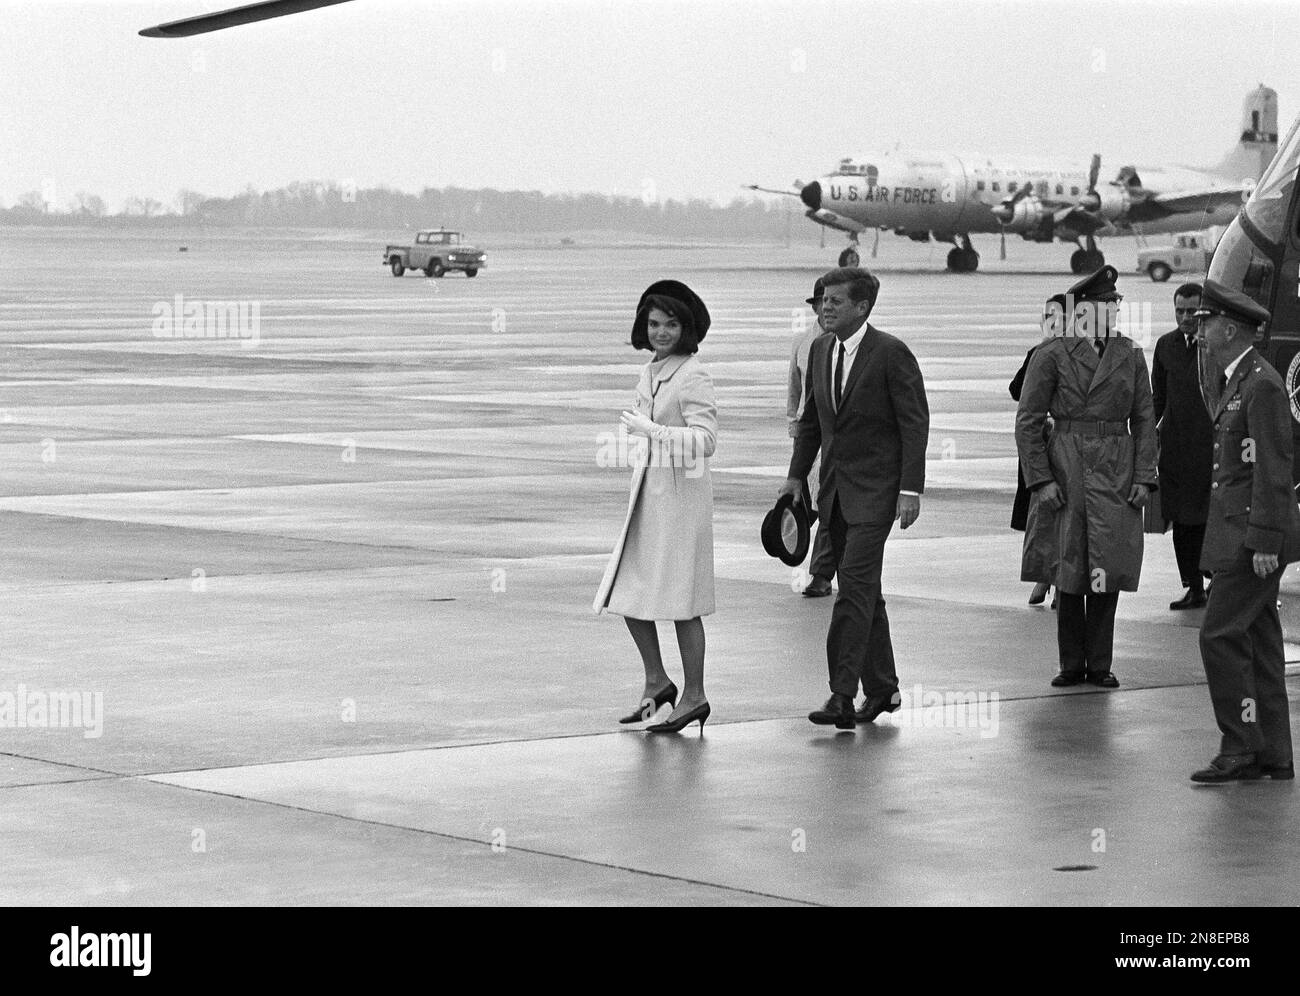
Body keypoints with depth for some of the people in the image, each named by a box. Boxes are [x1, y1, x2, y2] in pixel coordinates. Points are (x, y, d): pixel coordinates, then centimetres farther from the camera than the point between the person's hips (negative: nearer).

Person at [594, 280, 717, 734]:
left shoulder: (693, 378, -14)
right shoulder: (651, 372, 10)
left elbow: (704, 440, -23)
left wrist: (649, 430, -23)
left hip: (681, 494, -8)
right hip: (646, 492, 8)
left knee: (681, 600, -1)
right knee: (629, 593, 10)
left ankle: (694, 696, 8)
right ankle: (656, 682, 23)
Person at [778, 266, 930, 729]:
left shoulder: (891, 353, -11)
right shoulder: (820, 350, 9)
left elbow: (915, 423, -11)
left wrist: (910, 489, -16)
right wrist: (796, 474, 14)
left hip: (874, 489, -7)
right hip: (835, 487, 7)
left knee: (856, 586, -14)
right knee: (862, 590, 12)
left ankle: (842, 695, -17)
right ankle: (881, 688, 21)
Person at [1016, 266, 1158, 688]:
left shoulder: (1130, 357, 9)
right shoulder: (1052, 355, -2)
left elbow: (1144, 420, 10)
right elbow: (1028, 422, -2)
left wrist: (1143, 478, 1)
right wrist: (1041, 479, -9)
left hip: (1116, 475, 2)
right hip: (1066, 473, -2)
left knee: (1107, 571, 1)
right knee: (1068, 572, 3)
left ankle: (1099, 665, 9)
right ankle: (1071, 664, 12)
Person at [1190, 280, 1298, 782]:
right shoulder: (1233, 383, 17)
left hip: (1254, 538, -10)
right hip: (1238, 534, 10)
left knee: (1221, 636, -11)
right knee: (1257, 639, 10)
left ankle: (1241, 747, -7)